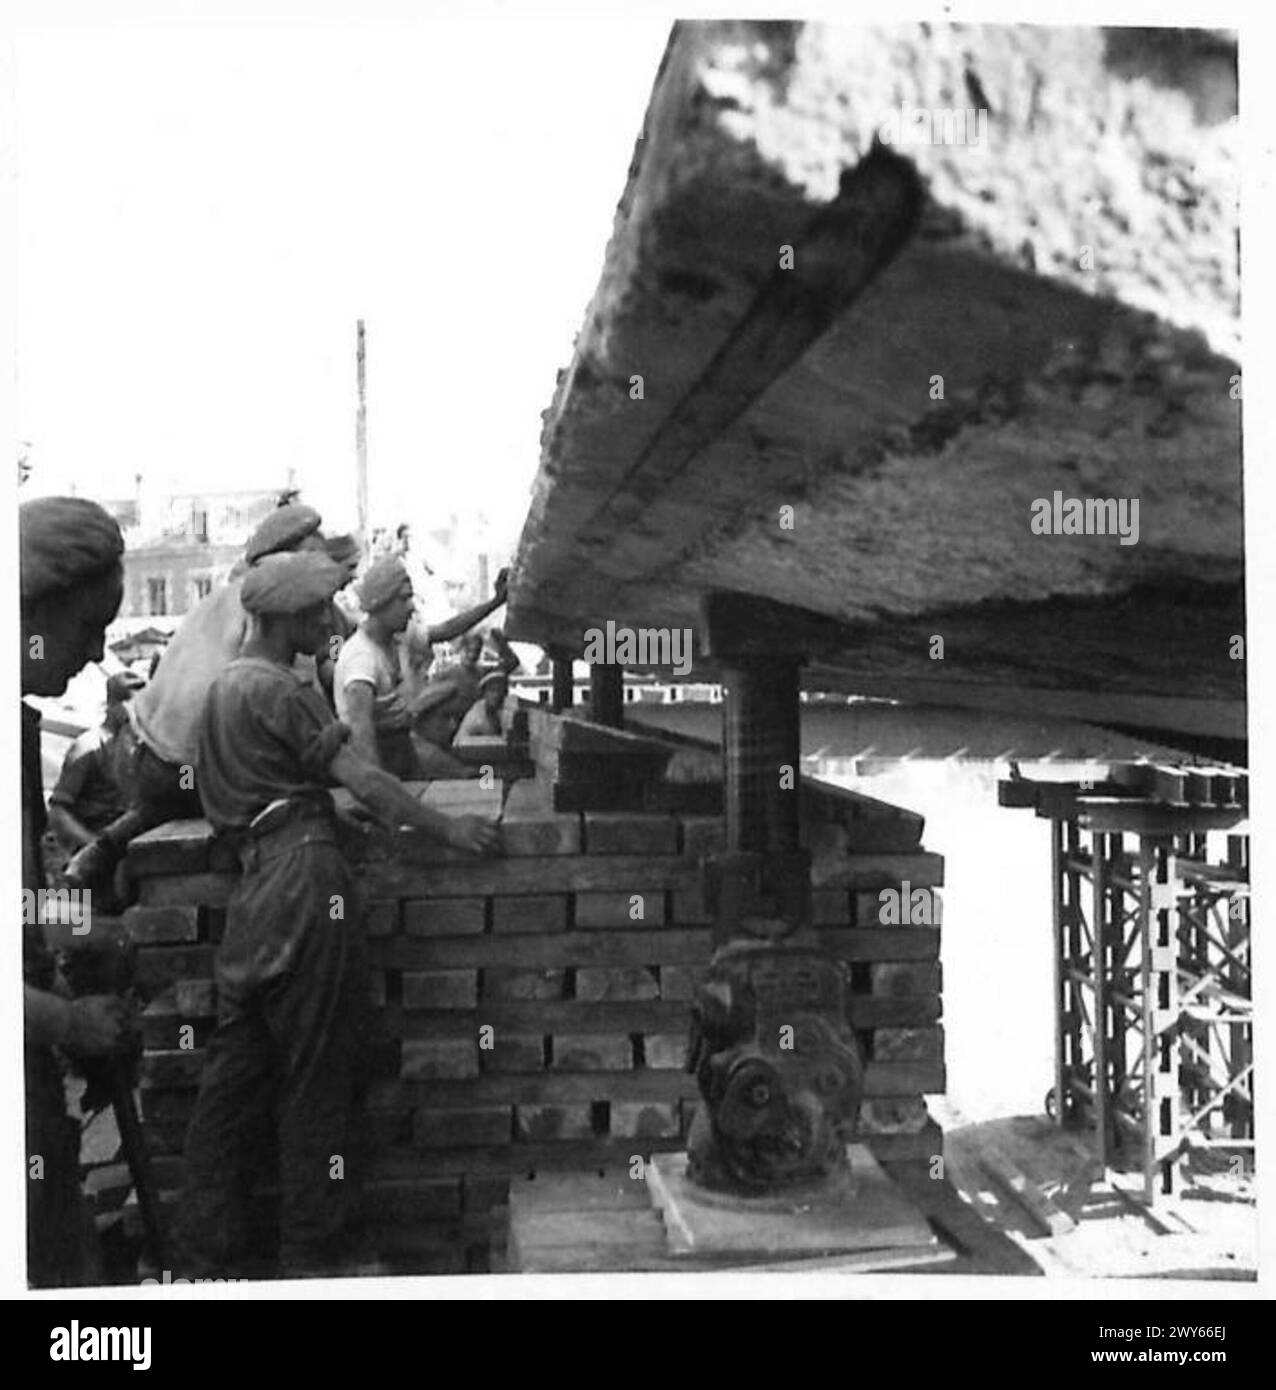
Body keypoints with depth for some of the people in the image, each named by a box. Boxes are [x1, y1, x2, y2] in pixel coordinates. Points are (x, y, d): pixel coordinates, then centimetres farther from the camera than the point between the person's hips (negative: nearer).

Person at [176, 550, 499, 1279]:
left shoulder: (225, 686, 21)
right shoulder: (280, 690, -9)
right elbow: (361, 776, -13)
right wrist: (447, 826, -9)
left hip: (255, 884, 9)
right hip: (306, 875, -9)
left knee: (237, 1071, 12)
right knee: (315, 1075, 1)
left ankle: (210, 1249, 19)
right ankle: (313, 1251, 11)